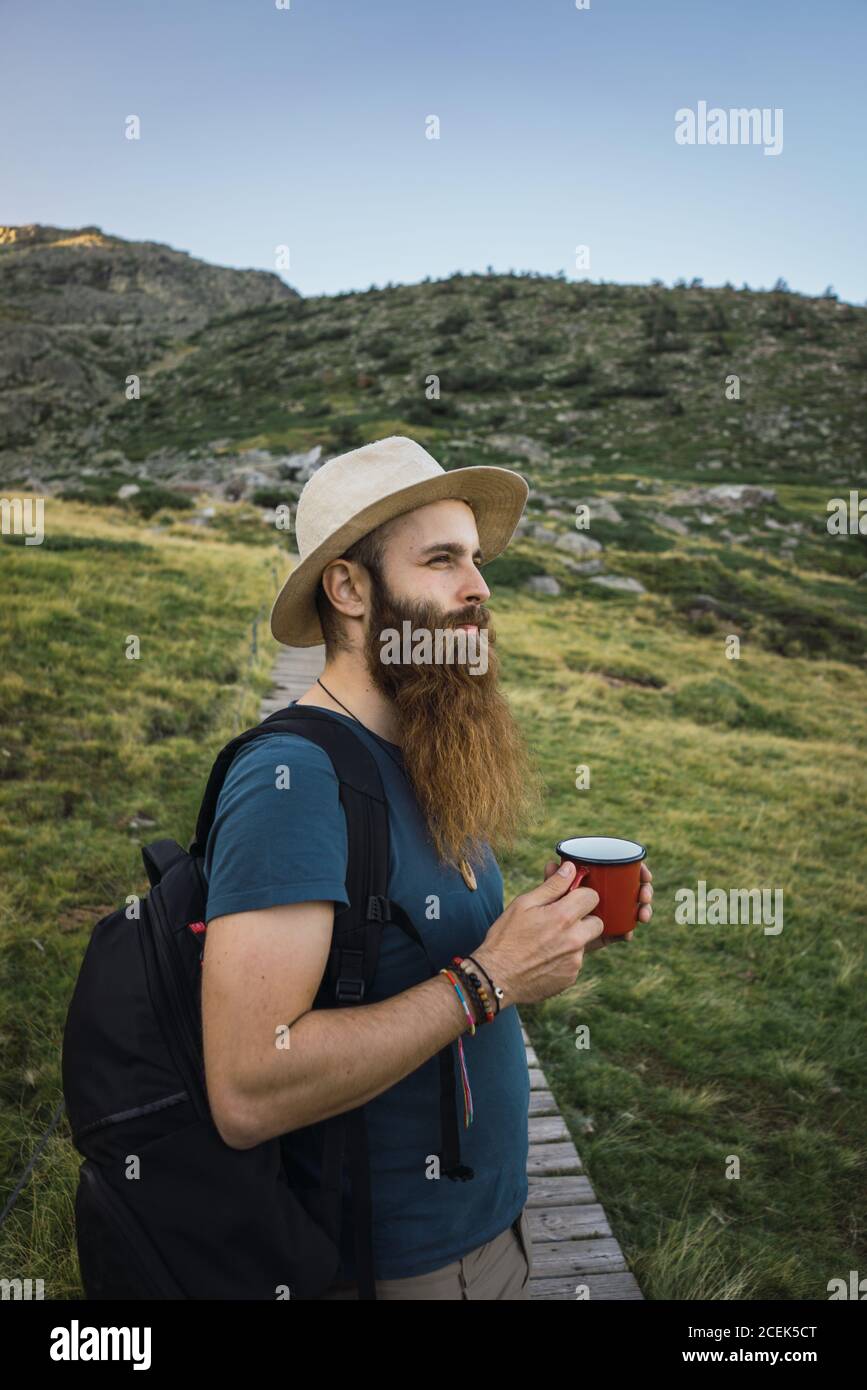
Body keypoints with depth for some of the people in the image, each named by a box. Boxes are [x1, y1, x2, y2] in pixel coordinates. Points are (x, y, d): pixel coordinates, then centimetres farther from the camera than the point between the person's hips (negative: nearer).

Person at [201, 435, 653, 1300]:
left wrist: (554, 925, -7)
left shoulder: (436, 765, 3)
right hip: (394, 1263, -7)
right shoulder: (292, 775, -25)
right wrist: (487, 977, -28)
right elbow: (247, 1093, -31)